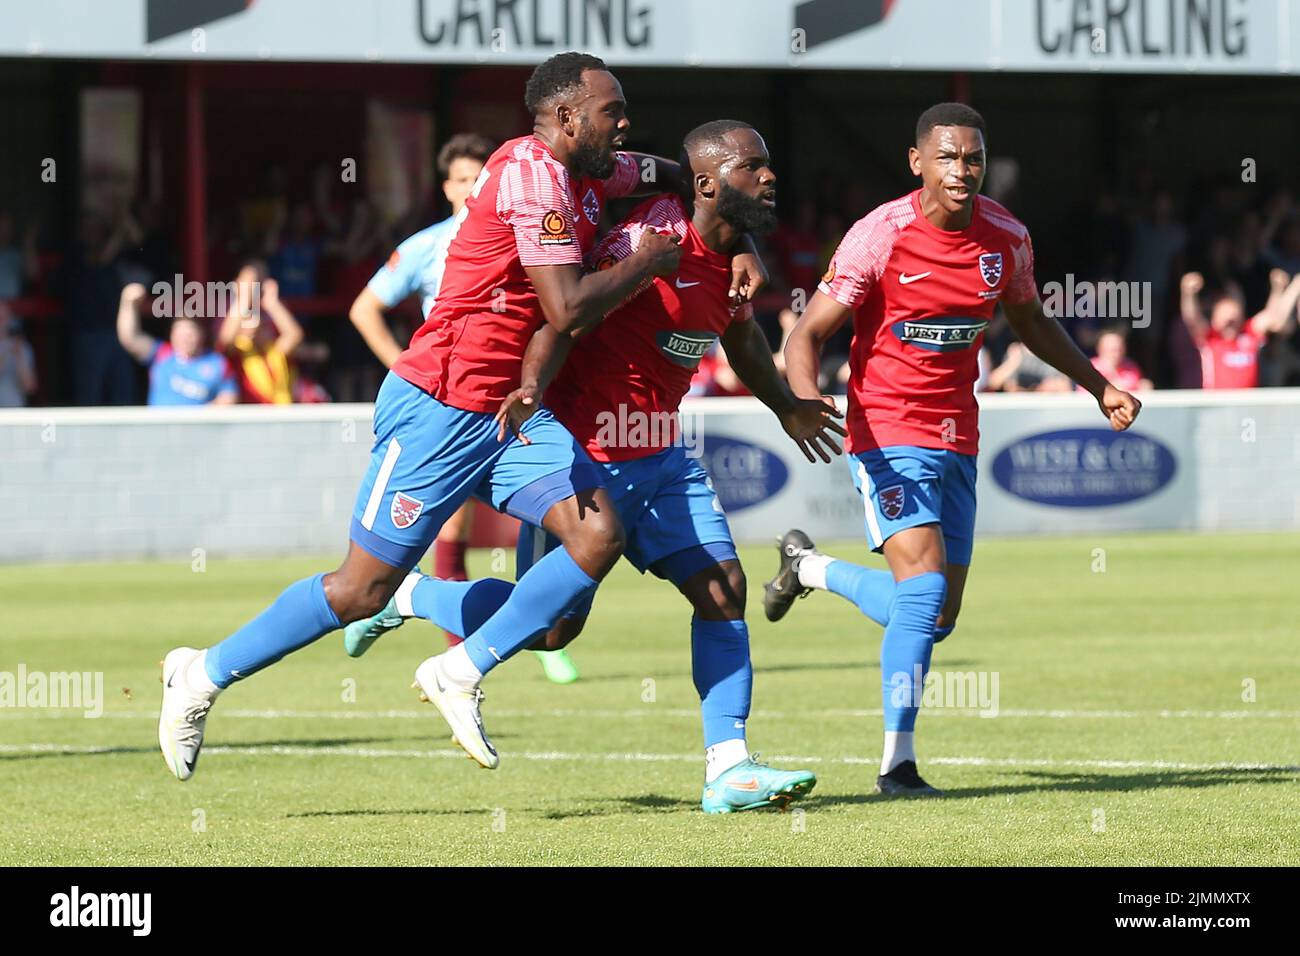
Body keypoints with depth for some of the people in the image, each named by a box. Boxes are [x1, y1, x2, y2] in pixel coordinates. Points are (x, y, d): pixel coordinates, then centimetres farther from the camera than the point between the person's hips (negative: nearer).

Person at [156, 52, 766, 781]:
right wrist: (648, 262, -10)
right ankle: (205, 675, 13)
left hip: (510, 412, 9)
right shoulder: (531, 175, -18)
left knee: (599, 534, -12)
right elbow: (568, 310, -24)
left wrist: (738, 248, 14)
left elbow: (679, 176, 29)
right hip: (440, 411, -9)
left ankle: (461, 672, -3)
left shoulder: (591, 173, 9)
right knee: (364, 589, -4)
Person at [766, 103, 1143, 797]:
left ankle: (810, 566, 35)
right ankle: (897, 763, -12)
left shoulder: (1006, 238, 1)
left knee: (937, 619, 9)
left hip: (956, 439, 6)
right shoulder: (880, 237, -14)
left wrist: (1100, 387, 17)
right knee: (925, 587, -21)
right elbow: (808, 334, -13)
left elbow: (1029, 321, 21)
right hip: (888, 433, -6)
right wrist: (809, 403, -32)